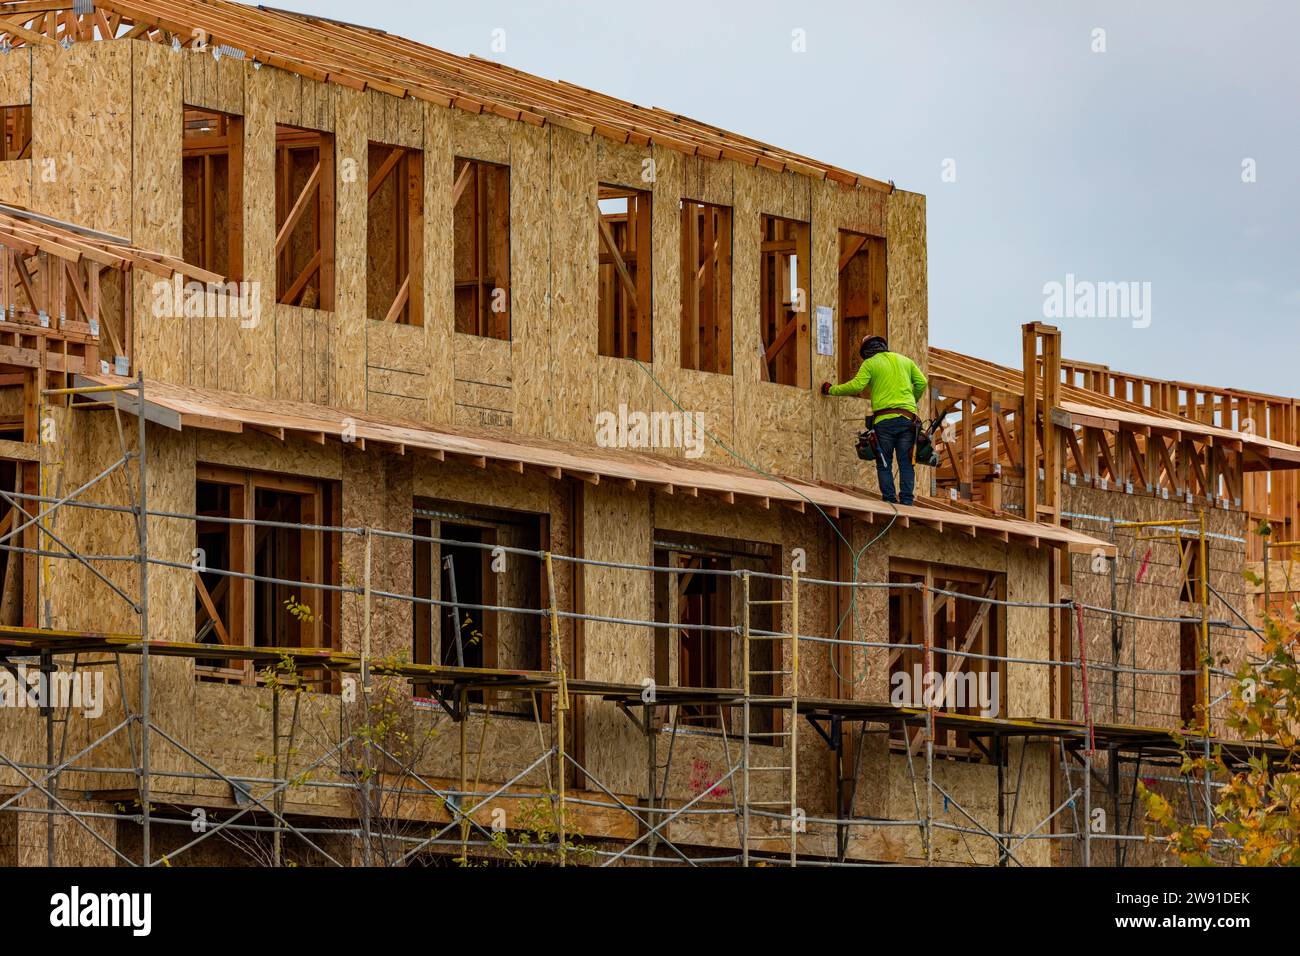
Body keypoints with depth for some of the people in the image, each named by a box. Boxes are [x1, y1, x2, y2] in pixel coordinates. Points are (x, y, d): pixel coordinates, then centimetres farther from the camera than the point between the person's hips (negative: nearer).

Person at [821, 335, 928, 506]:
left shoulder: (870, 364, 6)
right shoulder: (905, 360, 19)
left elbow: (856, 385, -6)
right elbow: (921, 382, 14)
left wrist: (831, 390, 6)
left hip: (885, 419, -3)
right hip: (907, 418, 3)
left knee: (884, 464, 2)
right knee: (906, 463, 4)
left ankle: (889, 500, -6)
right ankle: (906, 500, -3)